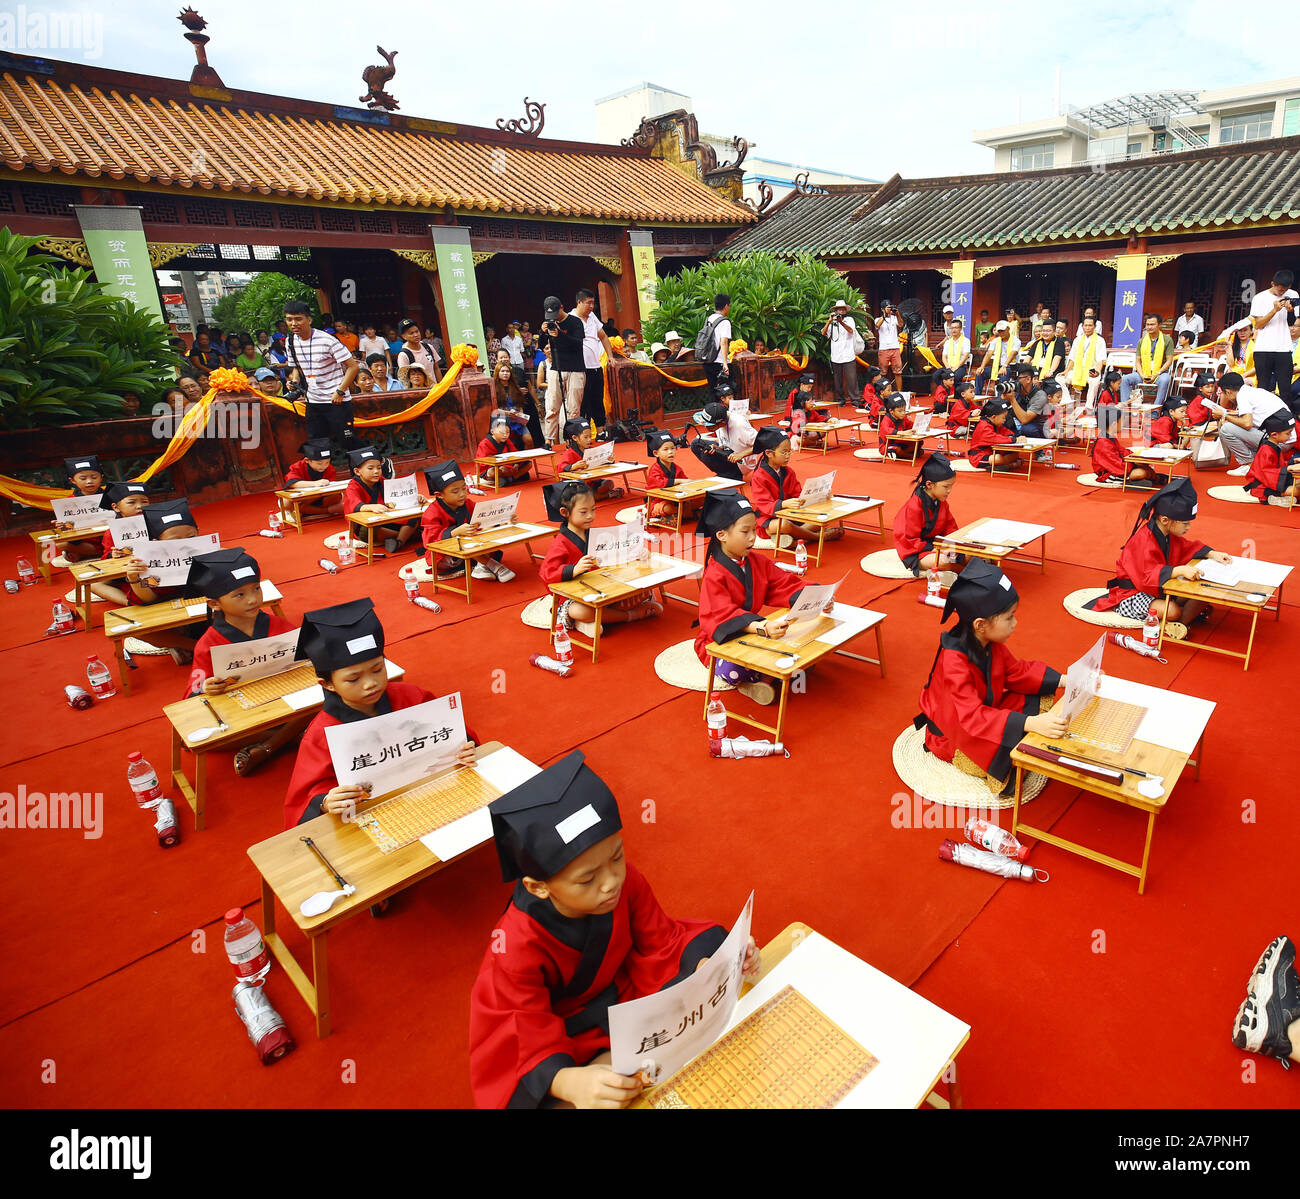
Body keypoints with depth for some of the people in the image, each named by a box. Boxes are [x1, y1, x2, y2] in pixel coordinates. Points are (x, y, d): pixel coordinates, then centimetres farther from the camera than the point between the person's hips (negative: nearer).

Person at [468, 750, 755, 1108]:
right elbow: (521, 1040, -27)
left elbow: (661, 941, -8)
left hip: (627, 991, 4)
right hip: (568, 1031, -4)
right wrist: (567, 1082, -48)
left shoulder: (625, 879, -21)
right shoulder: (516, 948, -30)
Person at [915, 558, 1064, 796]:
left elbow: (1017, 671, 6)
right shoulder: (954, 663, -35)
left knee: (1039, 701, 0)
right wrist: (1030, 723, -52)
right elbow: (972, 717, -43)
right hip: (952, 738, -9)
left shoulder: (991, 644, -7)